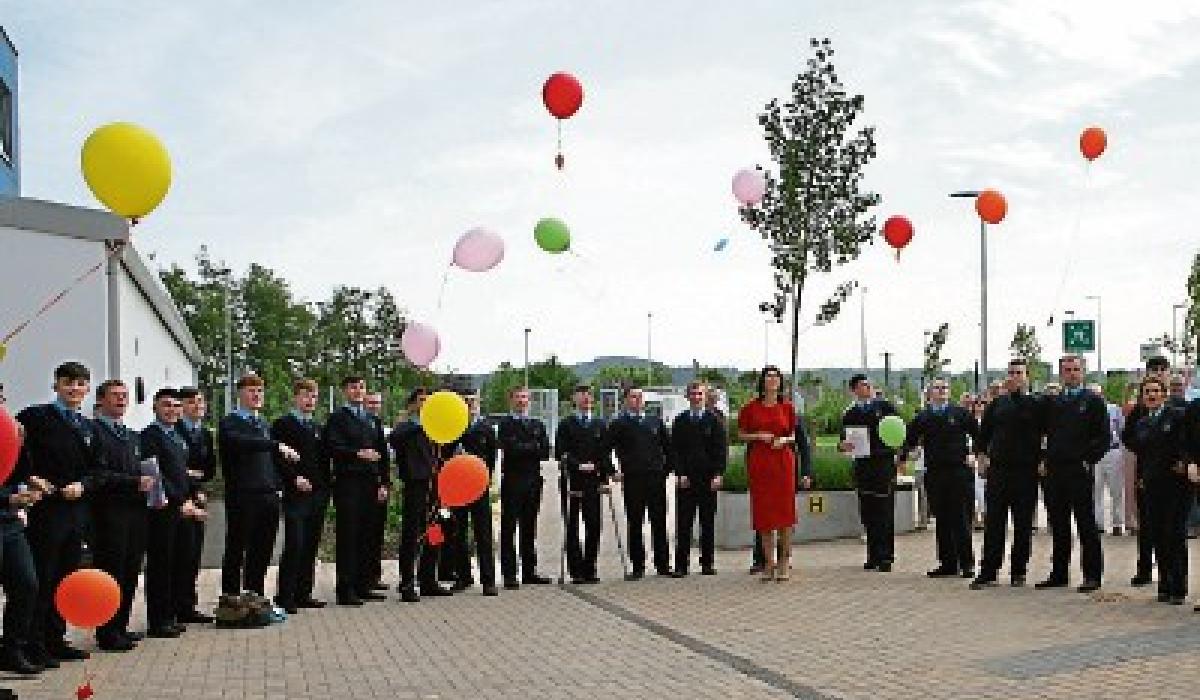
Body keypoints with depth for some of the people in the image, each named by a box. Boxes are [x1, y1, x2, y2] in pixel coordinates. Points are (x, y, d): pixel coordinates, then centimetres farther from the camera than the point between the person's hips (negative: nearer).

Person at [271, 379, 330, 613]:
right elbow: (277, 458, -10)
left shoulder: (317, 427, 19)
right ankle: (284, 597, -3)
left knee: (310, 546, 9)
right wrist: (295, 478, -17)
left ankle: (303, 594, 16)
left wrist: (324, 485, 10)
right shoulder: (283, 424, -2)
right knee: (294, 546, -9)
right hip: (296, 495, -6)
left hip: (318, 494, 7)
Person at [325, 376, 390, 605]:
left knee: (366, 535, 8)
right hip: (347, 482, -6)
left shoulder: (372, 420, 19)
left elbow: (381, 453, 18)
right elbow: (332, 448, -10)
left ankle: (363, 586, 14)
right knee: (347, 535, -6)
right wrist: (358, 454, -17)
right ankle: (345, 589, -4)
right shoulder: (337, 418, 2)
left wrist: (383, 483, 10)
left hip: (369, 483, 6)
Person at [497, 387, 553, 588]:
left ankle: (529, 571, 17)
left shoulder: (538, 425, 16)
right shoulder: (505, 424, -1)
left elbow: (545, 452, 3)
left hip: (533, 481, 5)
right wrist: (534, 447, -7)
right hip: (512, 482, -5)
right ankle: (509, 574, 0)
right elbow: (510, 449, -16)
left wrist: (524, 449, -11)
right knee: (509, 529, -2)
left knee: (529, 528, 10)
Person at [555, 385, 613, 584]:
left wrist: (605, 478, 2)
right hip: (572, 482, -2)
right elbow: (560, 453, -3)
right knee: (572, 528, 0)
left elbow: (605, 454, 10)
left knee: (594, 526, -1)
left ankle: (590, 569, 7)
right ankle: (576, 570, 5)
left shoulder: (600, 424, 13)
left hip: (594, 483, 2)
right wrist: (579, 466, -13)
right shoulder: (566, 424, 4)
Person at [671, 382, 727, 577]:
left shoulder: (715, 421, 7)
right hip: (685, 478, 0)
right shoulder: (679, 421, 9)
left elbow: (721, 449, 3)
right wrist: (680, 473, -5)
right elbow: (675, 449, 6)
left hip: (708, 478, 0)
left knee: (708, 522, 5)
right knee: (683, 524, -2)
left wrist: (718, 474, -7)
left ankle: (707, 563, 13)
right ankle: (681, 565, 0)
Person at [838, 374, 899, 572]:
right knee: (867, 512, 5)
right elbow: (844, 439, 8)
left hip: (884, 464, -2)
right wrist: (843, 445, -14)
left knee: (884, 511, -4)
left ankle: (886, 557, 2)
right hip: (862, 465, 2)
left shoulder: (885, 406, 6)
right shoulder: (850, 414, 11)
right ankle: (874, 556, 14)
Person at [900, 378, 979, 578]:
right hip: (934, 475, 3)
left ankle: (967, 564, 4)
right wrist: (902, 456, -5)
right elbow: (910, 441, 8)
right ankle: (947, 563, 15)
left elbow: (978, 436, 2)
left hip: (959, 472, -3)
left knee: (961, 520, -3)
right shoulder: (922, 417, 9)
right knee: (941, 521, 8)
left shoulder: (960, 413, 3)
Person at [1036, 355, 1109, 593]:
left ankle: (1092, 575, 5)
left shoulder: (1093, 401, 1)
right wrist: (1042, 461, 7)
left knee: (1086, 525, -1)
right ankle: (1058, 574, 16)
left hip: (1080, 472, -4)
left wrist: (1089, 460, -9)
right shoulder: (1051, 402, 14)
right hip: (1053, 472, 4)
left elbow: (1104, 437, -3)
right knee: (1058, 526, 9)